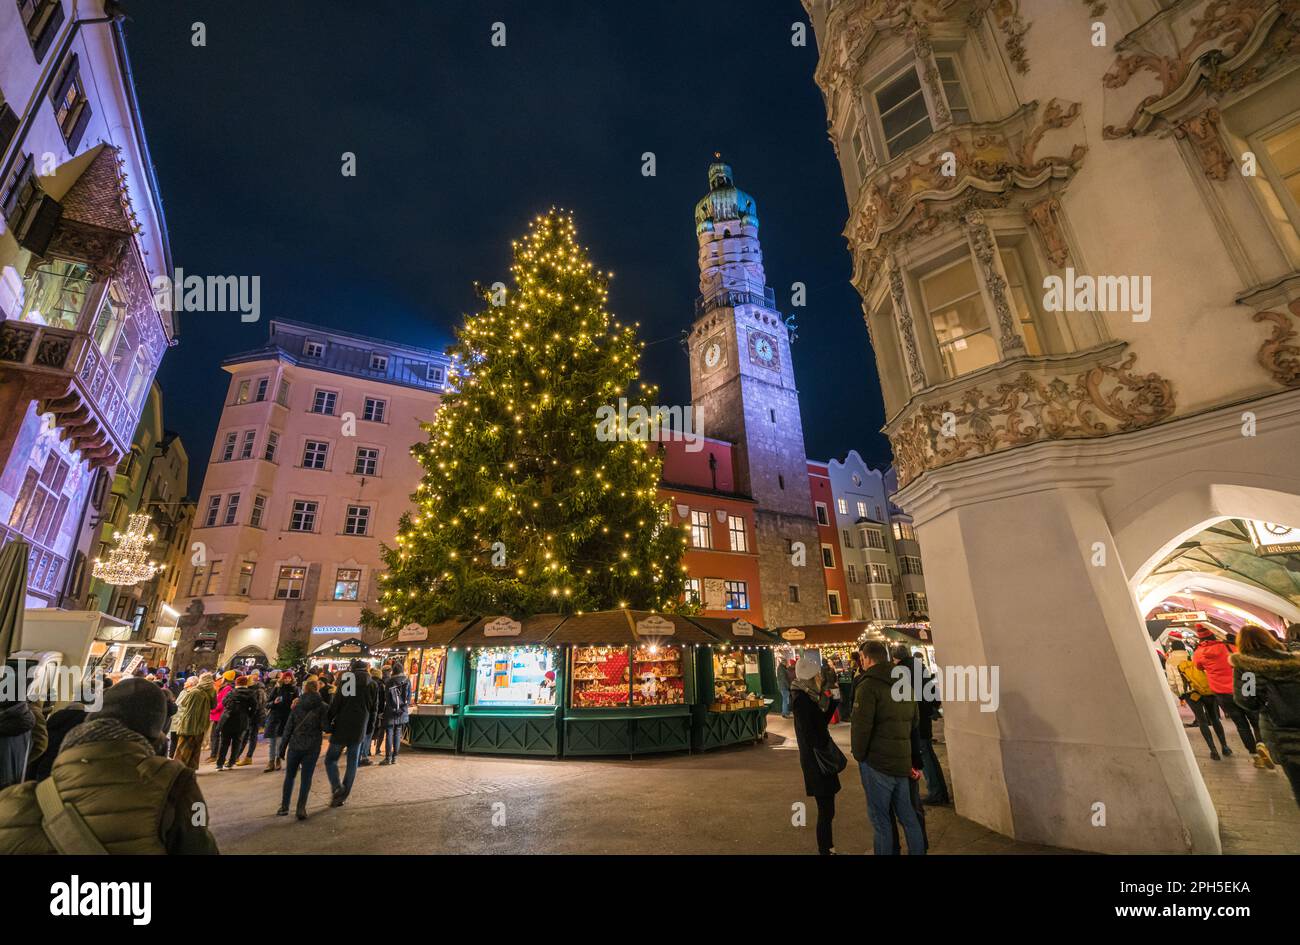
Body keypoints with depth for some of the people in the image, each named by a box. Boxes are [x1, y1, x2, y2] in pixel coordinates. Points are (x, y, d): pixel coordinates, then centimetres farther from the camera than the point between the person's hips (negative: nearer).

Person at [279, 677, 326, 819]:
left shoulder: (297, 705, 2)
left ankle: (284, 806, 18)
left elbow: (288, 728, 3)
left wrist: (282, 747, 10)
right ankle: (301, 808, -4)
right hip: (312, 747, -2)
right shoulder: (322, 706, -5)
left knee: (290, 776, 17)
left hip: (295, 745, 2)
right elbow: (325, 726, -12)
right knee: (306, 778, 5)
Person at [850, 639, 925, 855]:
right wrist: (913, 759, 20)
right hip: (903, 762, 7)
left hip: (877, 763, -7)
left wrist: (859, 755, -4)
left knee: (880, 820, 4)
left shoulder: (869, 685, -14)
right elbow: (914, 721, 17)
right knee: (908, 816, 17)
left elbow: (861, 725, -18)